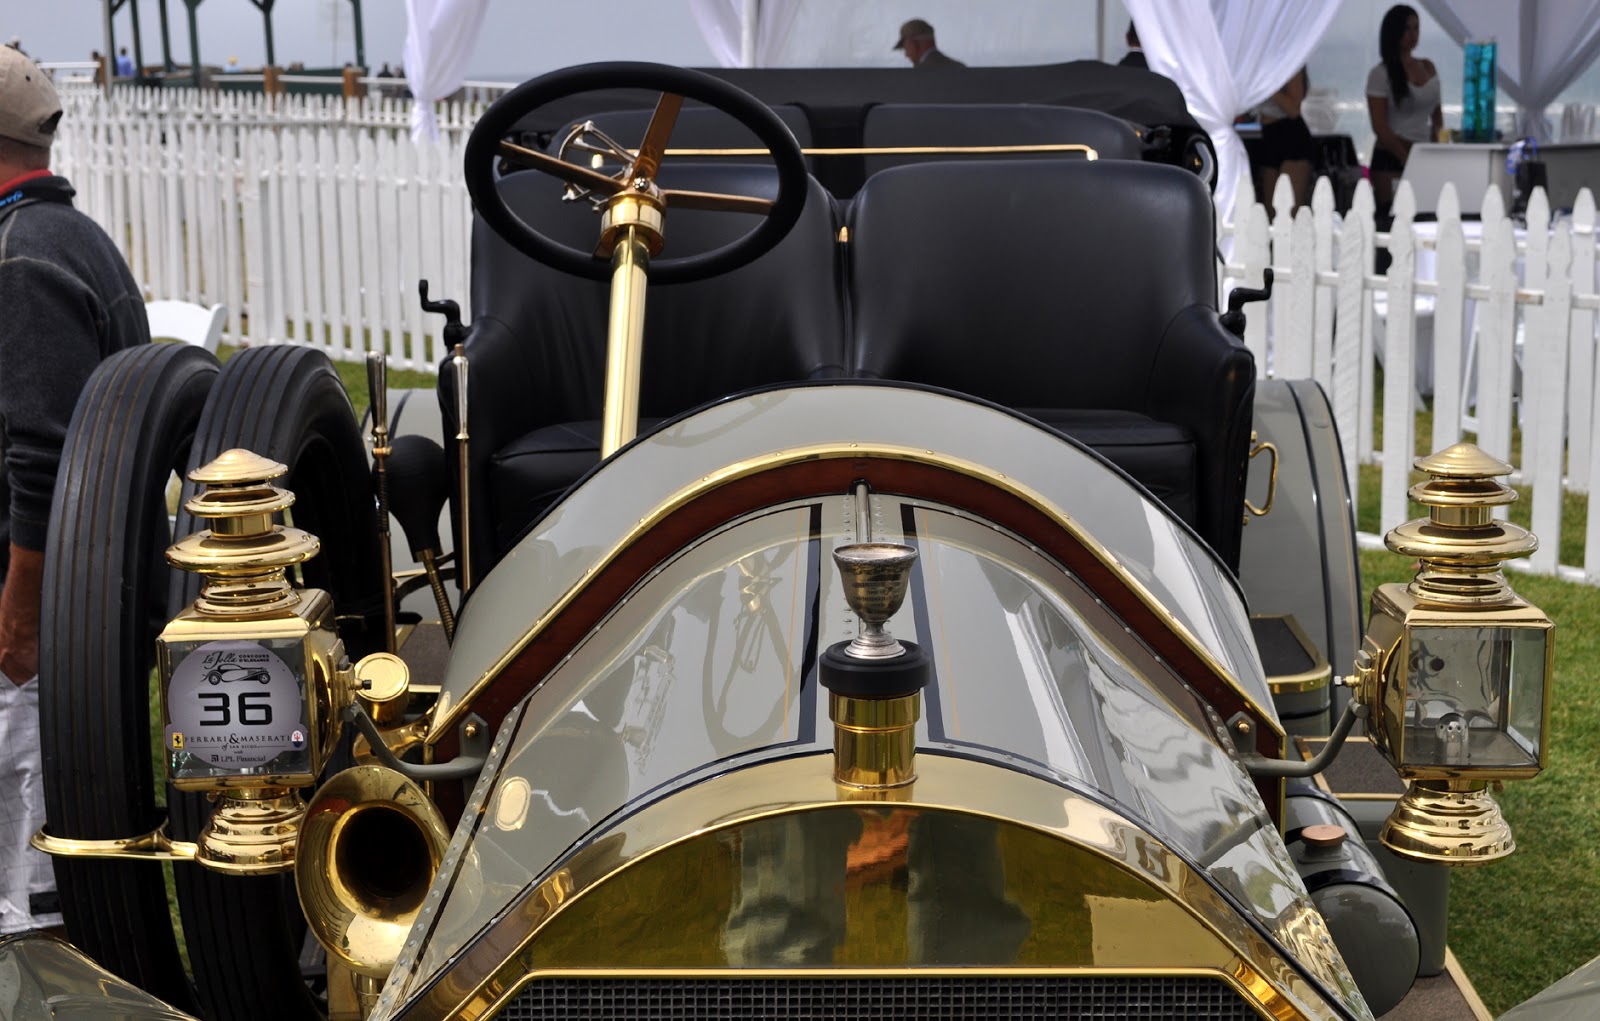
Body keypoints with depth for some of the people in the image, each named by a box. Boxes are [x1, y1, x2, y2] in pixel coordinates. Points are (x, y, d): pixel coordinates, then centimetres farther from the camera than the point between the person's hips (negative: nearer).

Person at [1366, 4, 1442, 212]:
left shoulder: (1428, 68, 13)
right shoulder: (1381, 74, -5)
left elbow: (1437, 114, 19)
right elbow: (1379, 126, -10)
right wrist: (1407, 159, -15)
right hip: (1391, 158, -5)